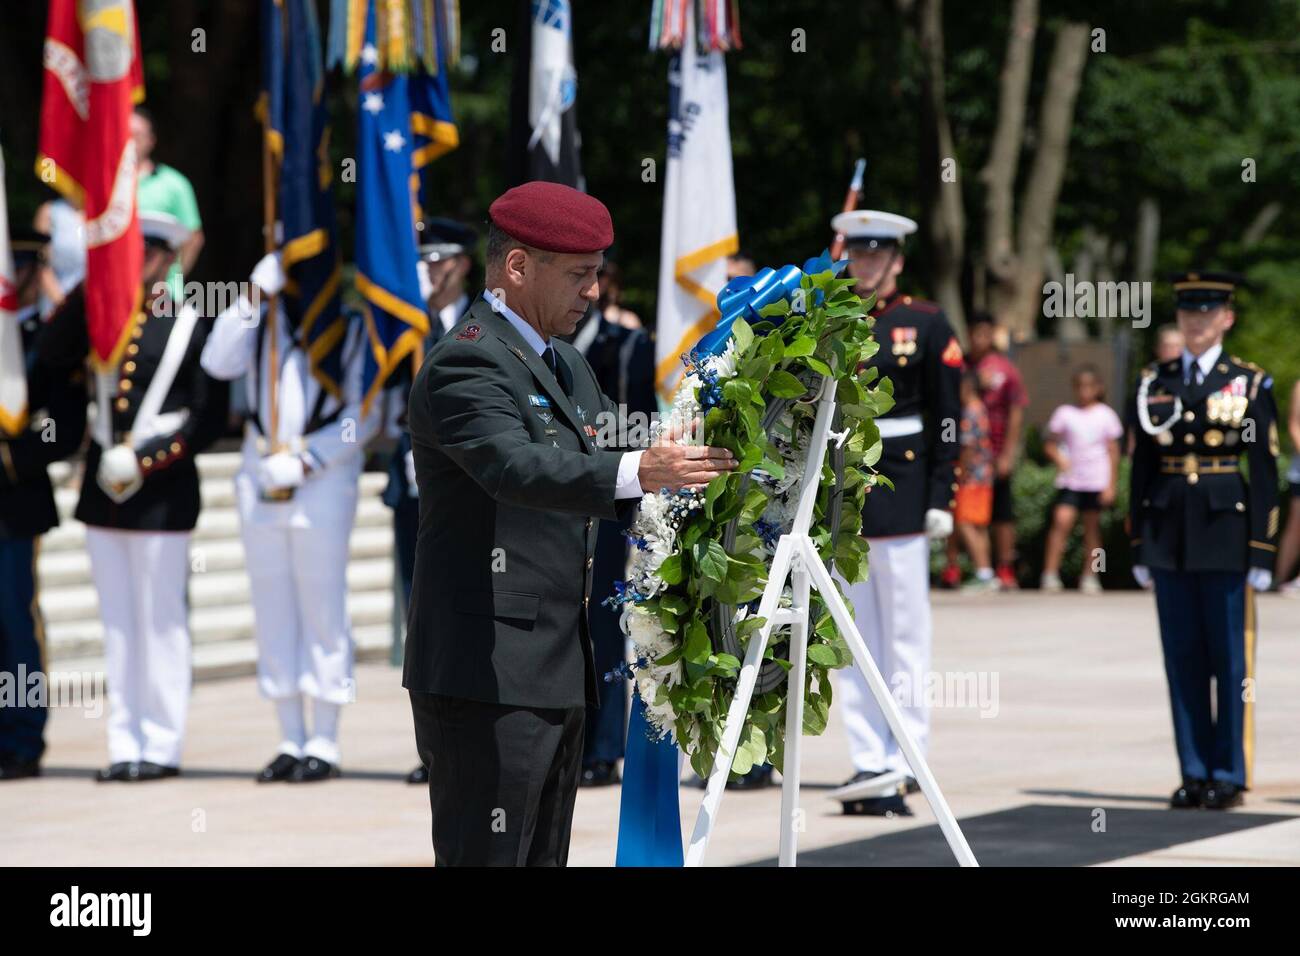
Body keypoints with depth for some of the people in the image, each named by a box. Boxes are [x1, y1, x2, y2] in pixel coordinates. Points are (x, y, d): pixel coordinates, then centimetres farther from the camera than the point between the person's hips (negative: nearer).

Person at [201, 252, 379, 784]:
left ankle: (324, 745, 0)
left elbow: (366, 417, -4)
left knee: (322, 609, -4)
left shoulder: (352, 327, 1)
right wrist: (255, 294, -11)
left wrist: (304, 460, -13)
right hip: (260, 478, 4)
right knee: (273, 613, 6)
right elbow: (218, 362, -6)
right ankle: (291, 743, 12)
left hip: (323, 482, -4)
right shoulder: (259, 321, 12)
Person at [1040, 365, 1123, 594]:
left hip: (1096, 481, 1)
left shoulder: (1106, 415, 5)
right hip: (1070, 479, -1)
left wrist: (1111, 485, 2)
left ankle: (1089, 576, 13)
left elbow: (1113, 452, 7)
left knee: (1092, 526, 4)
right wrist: (1058, 457, -14)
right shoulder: (1065, 413, 5)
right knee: (1062, 520, -16)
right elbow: (1050, 444, 8)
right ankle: (1050, 573, -16)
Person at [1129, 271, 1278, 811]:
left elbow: (1264, 473, -2)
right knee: (1182, 658, 6)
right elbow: (1142, 466, 10)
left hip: (1225, 530, -3)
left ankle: (1229, 775, 7)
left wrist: (1262, 554, -7)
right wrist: (1139, 549, 7)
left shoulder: (1250, 385, 0)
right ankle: (1195, 773, 13)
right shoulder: (1156, 383, 8)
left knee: (1230, 659, 1)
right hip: (1169, 534, 3)